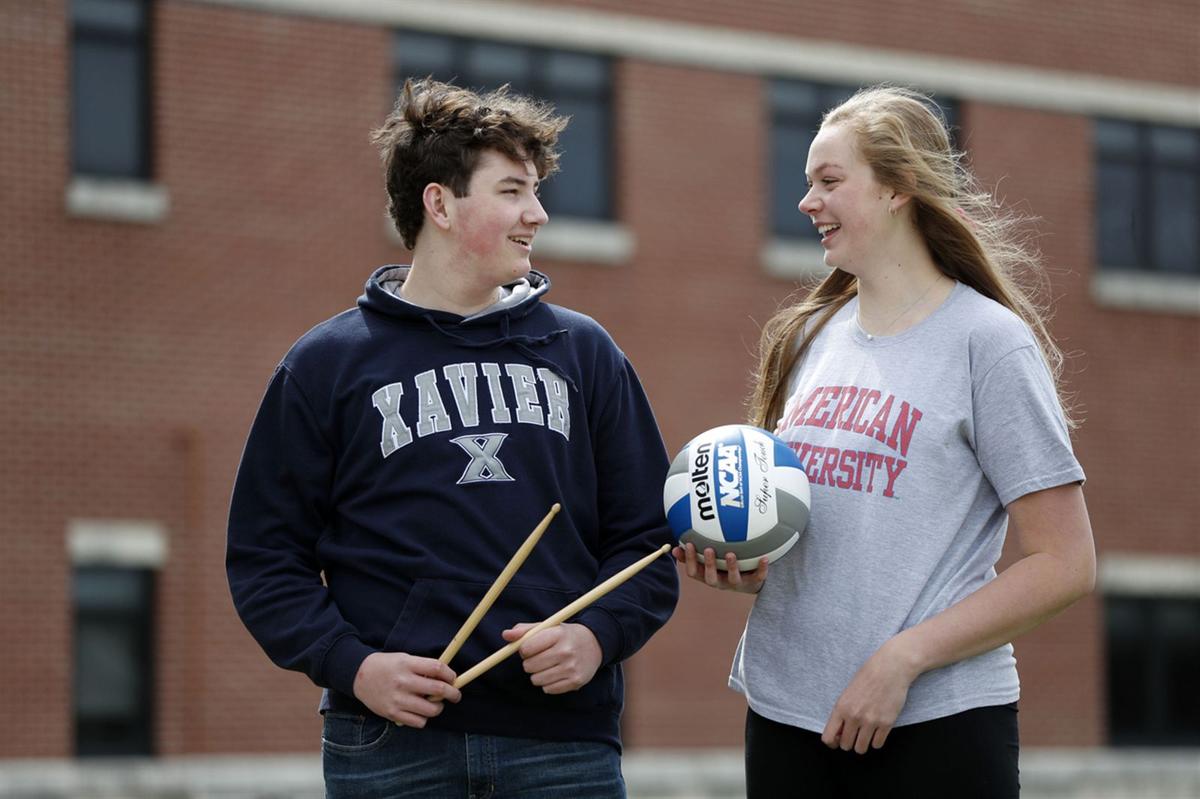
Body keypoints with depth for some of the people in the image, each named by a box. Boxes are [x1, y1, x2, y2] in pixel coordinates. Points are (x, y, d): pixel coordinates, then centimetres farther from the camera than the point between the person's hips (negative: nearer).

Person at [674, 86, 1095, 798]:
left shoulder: (991, 342, -6)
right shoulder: (809, 339, 13)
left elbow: (1065, 566, -11)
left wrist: (901, 659, -16)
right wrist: (741, 569, 1)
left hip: (936, 725, -6)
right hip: (783, 713, 6)